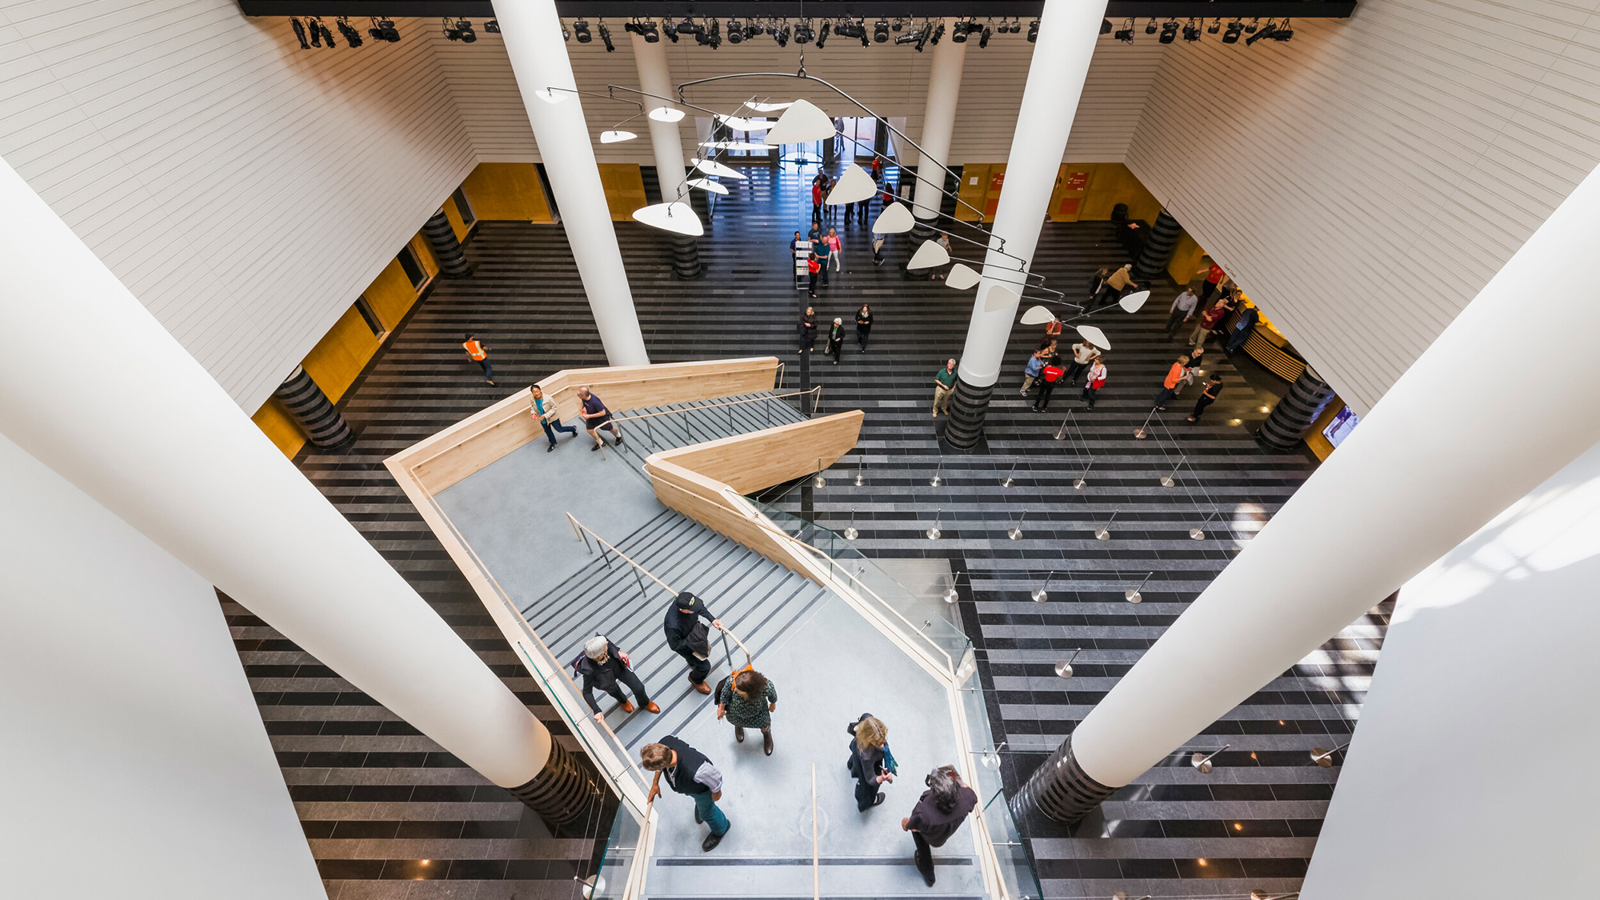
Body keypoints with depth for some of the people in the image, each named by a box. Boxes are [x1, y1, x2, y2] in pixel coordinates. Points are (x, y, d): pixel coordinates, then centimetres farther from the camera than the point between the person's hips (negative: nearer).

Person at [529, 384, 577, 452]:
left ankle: (573, 429, 43)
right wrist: (533, 413, -17)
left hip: (552, 418, -5)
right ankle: (553, 444, 51)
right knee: (547, 432, 25)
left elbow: (554, 408, -23)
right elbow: (532, 407, 4)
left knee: (560, 429, 12)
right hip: (542, 419, 5)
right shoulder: (532, 400, -19)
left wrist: (545, 415, -30)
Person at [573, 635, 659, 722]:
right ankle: (623, 701, 61)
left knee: (639, 688, 8)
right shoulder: (589, 669, -43)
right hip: (607, 678, -2)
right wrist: (597, 712, -35)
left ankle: (645, 703, 43)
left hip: (619, 667, 3)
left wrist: (618, 652, -14)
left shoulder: (599, 639, -37)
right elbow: (587, 692, -30)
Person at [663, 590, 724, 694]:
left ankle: (692, 663, 67)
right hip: (682, 645, -6)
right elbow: (674, 645, -28)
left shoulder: (685, 601, -32)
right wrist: (691, 640, -32)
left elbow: (701, 608, -9)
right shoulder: (673, 625, -47)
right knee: (705, 666, 5)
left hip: (693, 632, 6)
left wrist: (712, 619, -18)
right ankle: (695, 680, 41)